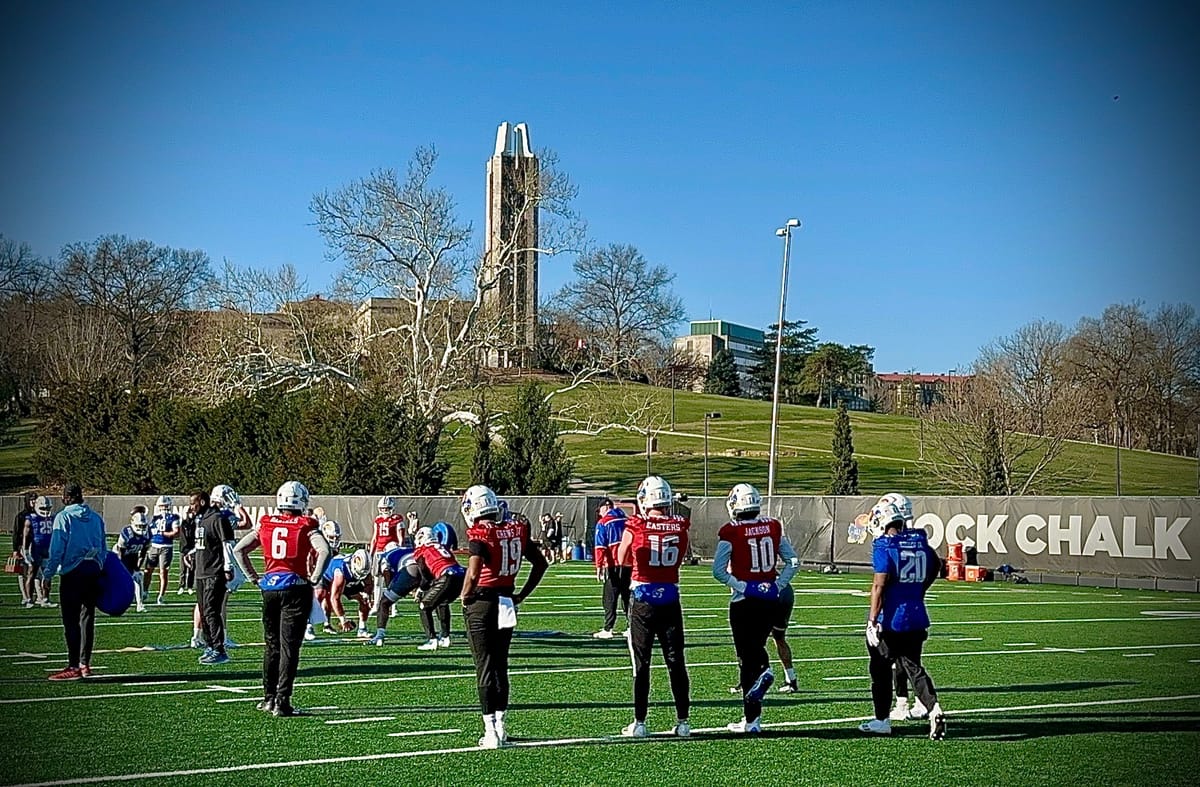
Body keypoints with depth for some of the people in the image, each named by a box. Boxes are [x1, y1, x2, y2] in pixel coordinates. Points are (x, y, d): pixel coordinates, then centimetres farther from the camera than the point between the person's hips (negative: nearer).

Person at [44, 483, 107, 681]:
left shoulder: (64, 517, -6)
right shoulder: (96, 518, 11)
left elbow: (57, 549, -10)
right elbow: (103, 548, 14)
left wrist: (49, 573, -5)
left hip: (72, 573, -6)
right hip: (93, 572, 6)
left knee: (71, 621, -3)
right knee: (87, 618, 11)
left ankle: (73, 666, -5)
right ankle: (85, 664, 15)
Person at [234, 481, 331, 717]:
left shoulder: (265, 524, 6)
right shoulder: (306, 526, -6)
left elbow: (238, 550, 8)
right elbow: (324, 551, -20)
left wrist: (254, 577, 12)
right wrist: (314, 578, -9)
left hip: (269, 587, 4)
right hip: (296, 588, -4)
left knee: (272, 645, 17)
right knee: (289, 647, -2)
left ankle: (269, 698, 24)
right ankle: (282, 702, -4)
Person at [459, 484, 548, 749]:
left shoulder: (479, 535, -16)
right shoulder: (516, 530, 4)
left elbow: (473, 573, -28)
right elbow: (540, 563, 11)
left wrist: (465, 595, -9)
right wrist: (522, 595, 16)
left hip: (483, 603, -6)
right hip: (507, 602, 6)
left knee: (485, 667, 0)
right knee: (500, 665, 17)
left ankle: (491, 732, 0)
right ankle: (501, 727, 23)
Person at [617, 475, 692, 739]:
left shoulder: (635, 527, -10)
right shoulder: (680, 527, -3)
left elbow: (621, 561, 4)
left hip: (643, 600, -2)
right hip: (670, 599, 2)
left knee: (641, 664, 6)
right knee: (676, 662, 9)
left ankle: (639, 723, 8)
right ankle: (683, 721, 13)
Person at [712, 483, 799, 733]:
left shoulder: (731, 532, -11)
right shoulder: (773, 527, 3)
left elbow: (718, 571, -16)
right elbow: (793, 562, 7)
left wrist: (738, 585, -8)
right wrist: (778, 584, 5)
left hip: (744, 600, -4)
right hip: (770, 599, 4)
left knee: (746, 656, 3)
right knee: (757, 645, 25)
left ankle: (752, 720, 5)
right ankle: (765, 670, -8)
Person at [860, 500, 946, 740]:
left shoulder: (884, 546, -12)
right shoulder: (921, 543, 7)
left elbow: (879, 586, -17)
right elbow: (931, 573, 18)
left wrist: (872, 621, -14)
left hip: (891, 620, -6)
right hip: (917, 617, 6)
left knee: (881, 668, 9)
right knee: (913, 667, 11)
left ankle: (882, 720, 17)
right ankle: (934, 709, -9)